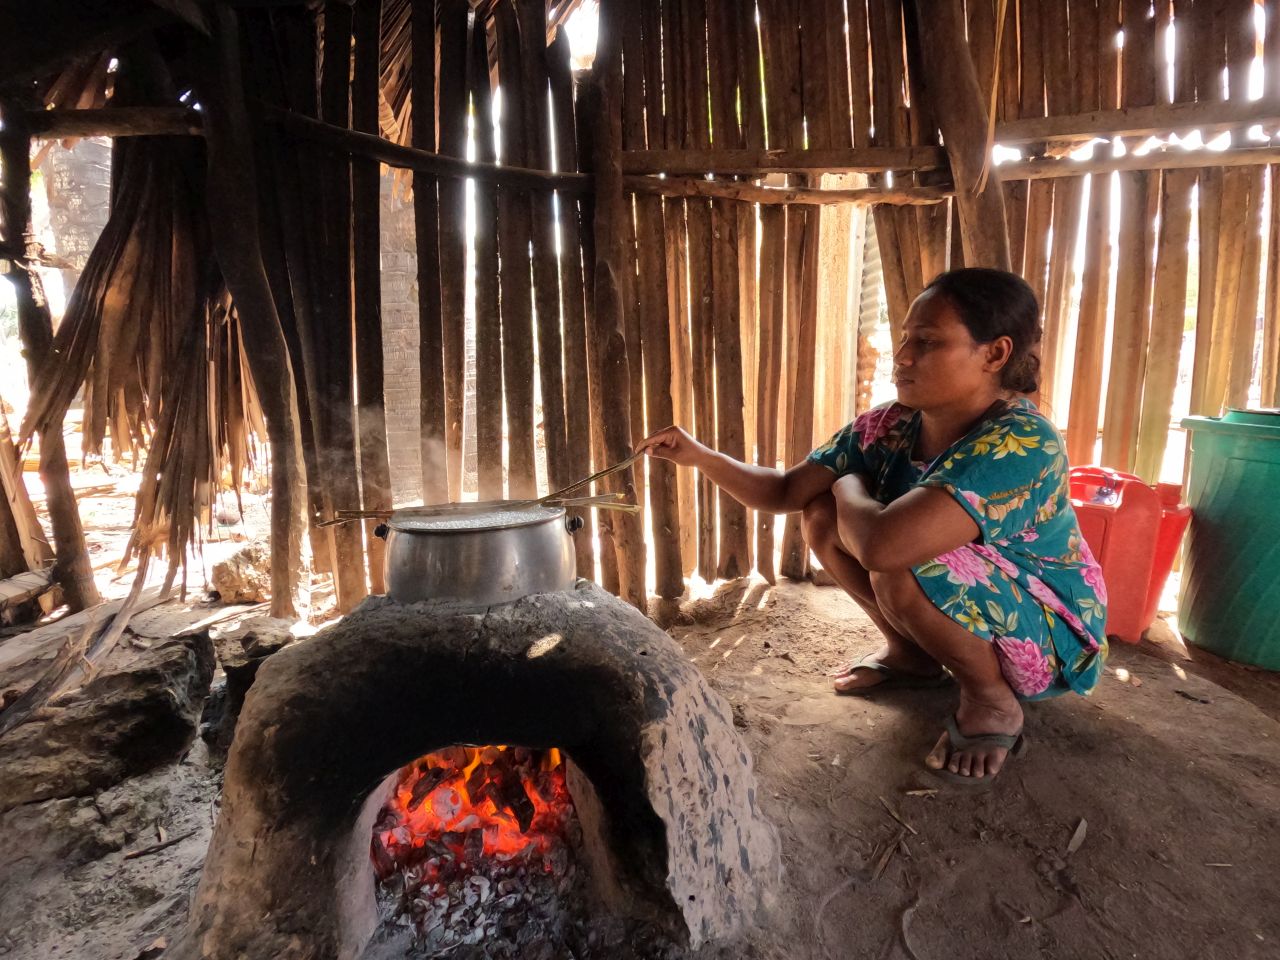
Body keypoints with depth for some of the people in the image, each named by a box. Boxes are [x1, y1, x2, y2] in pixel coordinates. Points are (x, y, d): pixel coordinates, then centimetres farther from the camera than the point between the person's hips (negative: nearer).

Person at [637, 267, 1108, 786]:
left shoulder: (1020, 444, -33)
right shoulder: (889, 427, -11)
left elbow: (880, 545, -46)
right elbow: (784, 491, -6)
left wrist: (850, 489, -23)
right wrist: (701, 456, -21)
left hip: (1051, 636, -7)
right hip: (951, 608, 7)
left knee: (900, 567, -33)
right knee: (824, 516, -6)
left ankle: (992, 699, -5)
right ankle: (911, 653, 13)